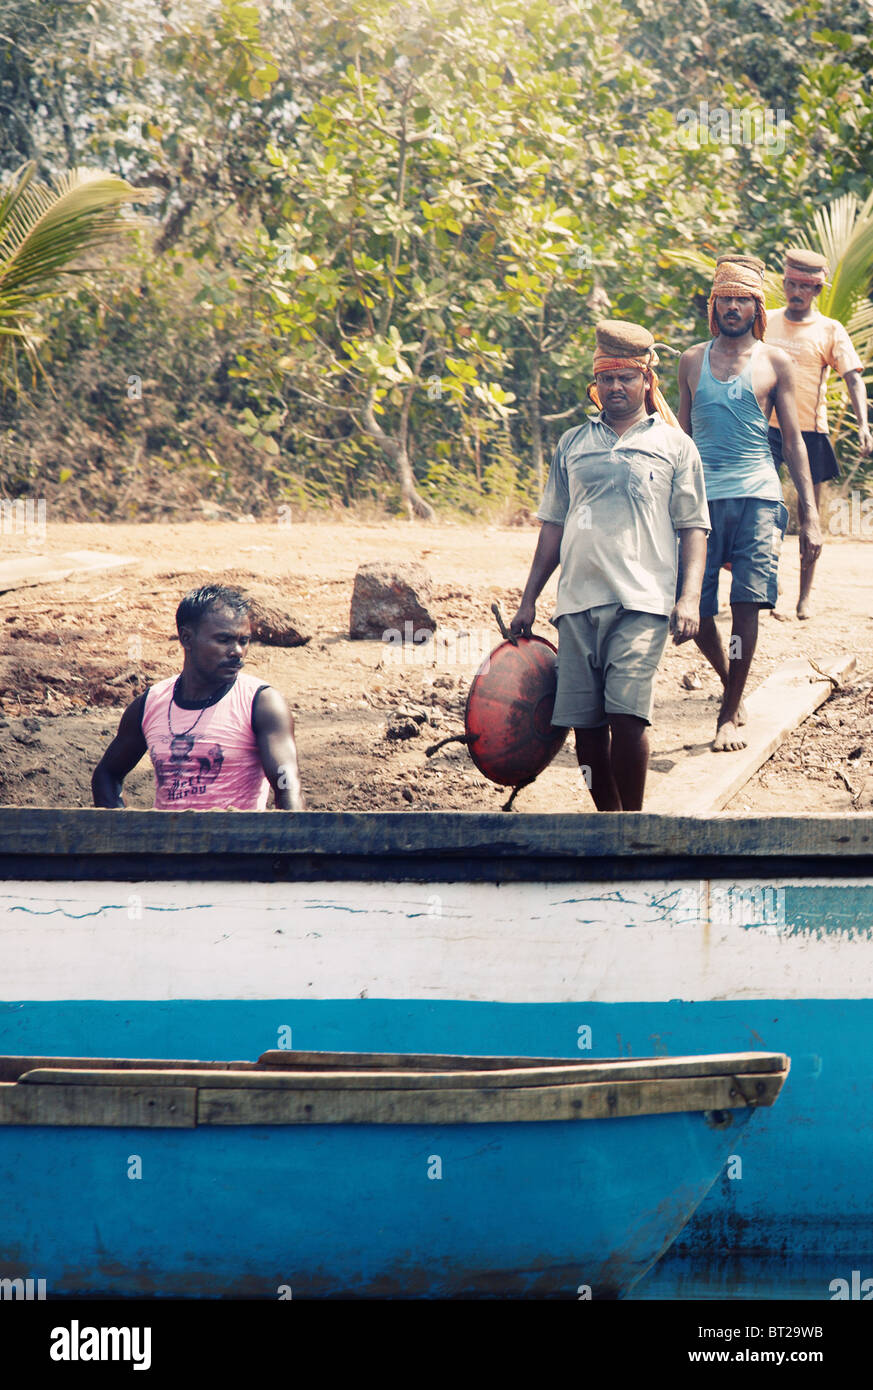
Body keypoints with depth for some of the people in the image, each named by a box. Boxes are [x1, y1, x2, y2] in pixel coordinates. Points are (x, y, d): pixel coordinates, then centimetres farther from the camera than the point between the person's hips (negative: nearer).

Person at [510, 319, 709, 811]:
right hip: (578, 602, 4)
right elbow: (553, 525, 21)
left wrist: (690, 597, -7)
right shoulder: (573, 444, 18)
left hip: (641, 603, -4)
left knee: (626, 716, -16)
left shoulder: (675, 446, 10)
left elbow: (694, 527, 6)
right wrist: (529, 600, 16)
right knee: (585, 723, 0)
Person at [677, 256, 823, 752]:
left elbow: (794, 440, 7)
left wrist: (810, 516, 1)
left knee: (747, 603, -12)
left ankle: (730, 715, -2)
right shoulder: (693, 361, 12)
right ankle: (729, 678, 27)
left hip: (757, 495, -2)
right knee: (695, 610, -1)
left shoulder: (774, 362, 7)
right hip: (701, 497, 2)